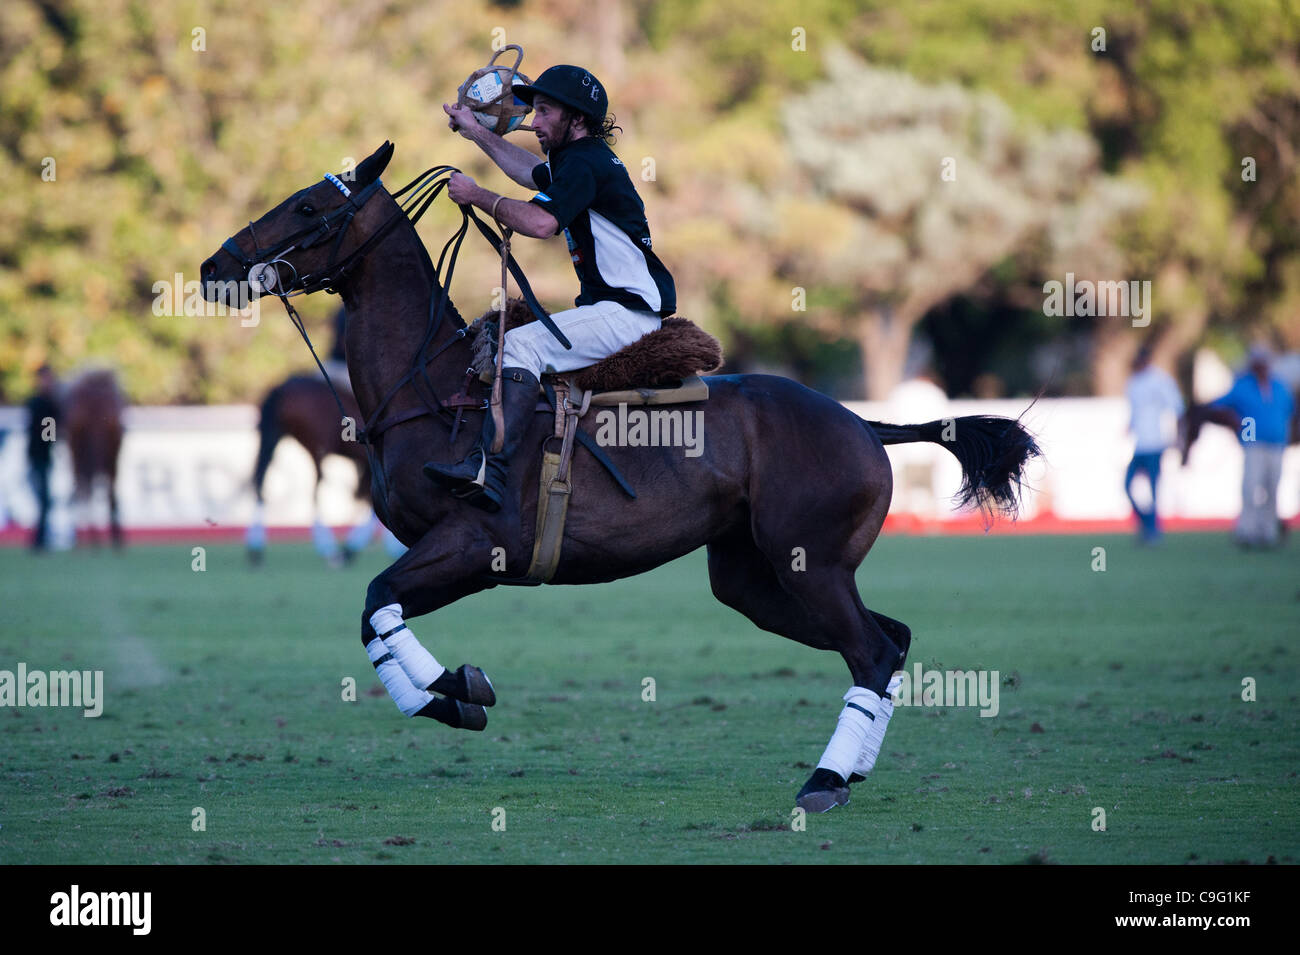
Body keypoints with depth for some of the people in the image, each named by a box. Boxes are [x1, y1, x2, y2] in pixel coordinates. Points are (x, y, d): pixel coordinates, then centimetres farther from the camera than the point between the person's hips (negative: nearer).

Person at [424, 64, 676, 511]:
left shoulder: (585, 162, -15)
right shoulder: (579, 158, 17)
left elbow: (542, 222, -30)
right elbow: (534, 173, 39)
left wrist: (478, 196, -18)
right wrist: (477, 133, 44)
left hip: (631, 314, -11)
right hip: (612, 308, 11)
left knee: (522, 344, -29)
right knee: (494, 336, 22)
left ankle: (488, 468, -44)